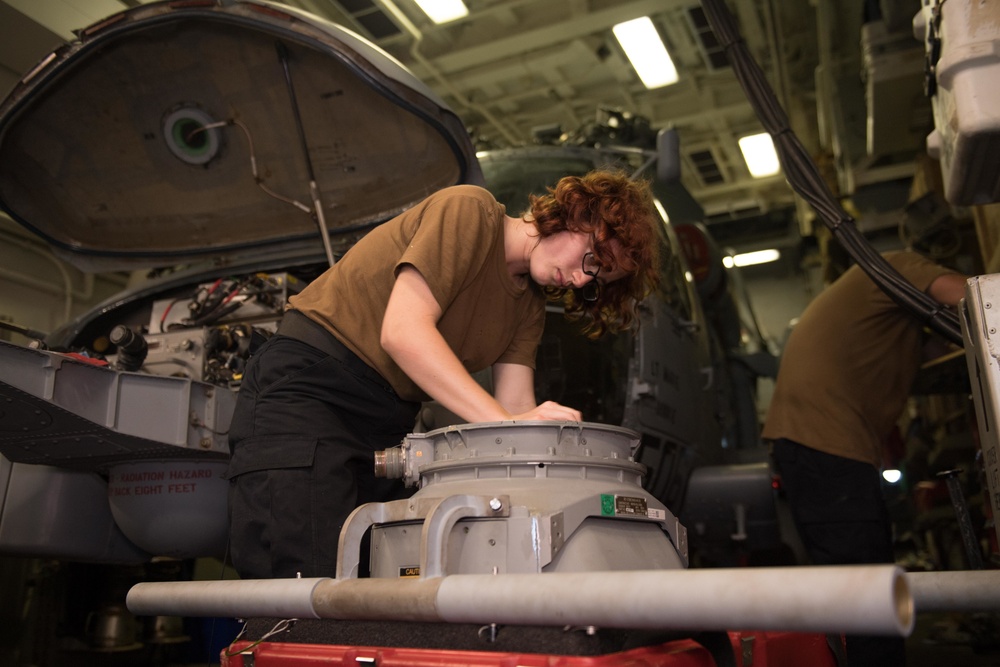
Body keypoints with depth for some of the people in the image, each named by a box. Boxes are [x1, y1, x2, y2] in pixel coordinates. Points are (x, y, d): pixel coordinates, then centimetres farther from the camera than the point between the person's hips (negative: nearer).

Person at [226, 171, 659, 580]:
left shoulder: (529, 307, 11)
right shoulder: (469, 210, -12)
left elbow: (516, 404, 0)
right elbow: (402, 331, -24)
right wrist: (504, 420, -30)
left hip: (388, 425, 7)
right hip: (306, 389, -7)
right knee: (307, 577, -17)